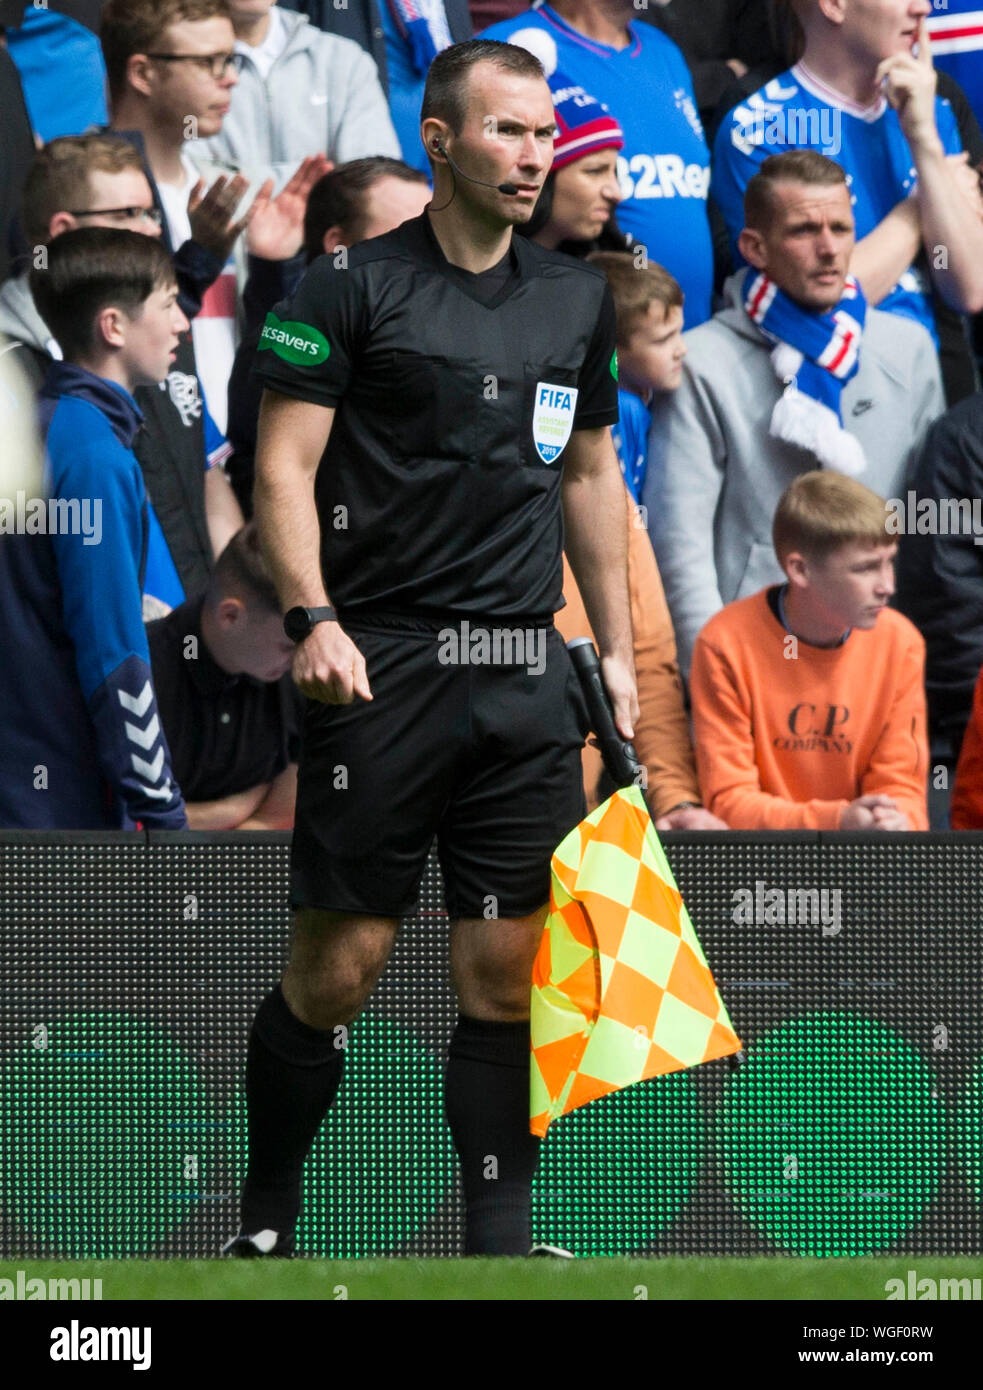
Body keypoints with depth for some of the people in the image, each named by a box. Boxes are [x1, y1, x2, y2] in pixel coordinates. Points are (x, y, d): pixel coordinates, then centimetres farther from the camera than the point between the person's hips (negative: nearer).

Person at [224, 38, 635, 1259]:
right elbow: (284, 468, -5)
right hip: (380, 663, -4)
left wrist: (615, 651, 19)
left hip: (527, 675, 4)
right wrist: (312, 619, -19)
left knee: (507, 973, 1)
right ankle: (264, 1222, 12)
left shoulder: (576, 301, 14)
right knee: (336, 968, -3)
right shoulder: (352, 288, -2)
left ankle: (501, 1239, 6)